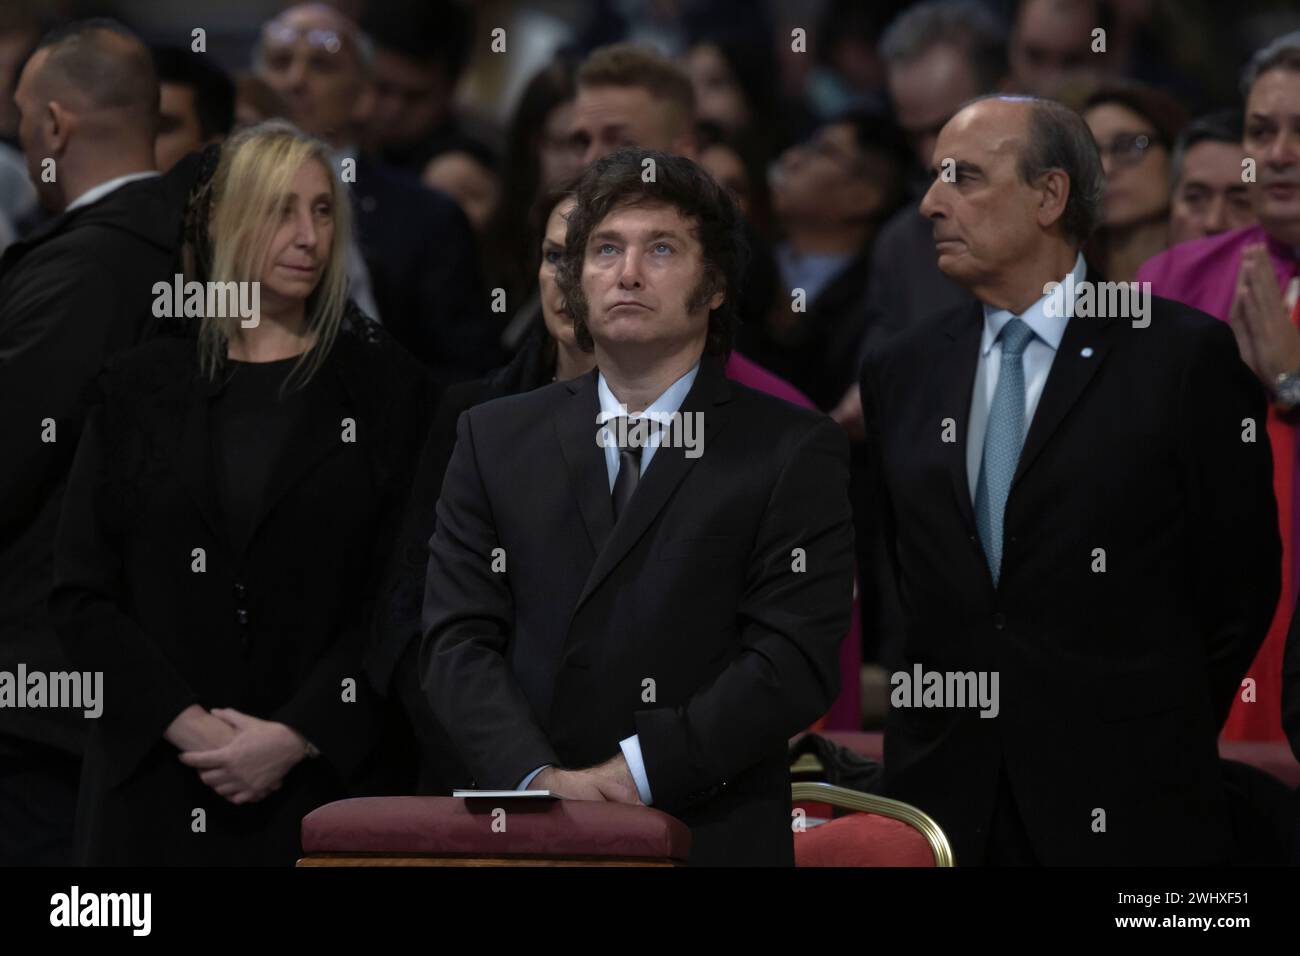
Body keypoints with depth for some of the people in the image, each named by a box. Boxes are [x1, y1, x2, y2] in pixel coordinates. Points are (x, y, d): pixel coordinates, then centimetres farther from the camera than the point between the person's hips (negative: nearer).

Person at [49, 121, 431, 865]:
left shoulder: (383, 383, 5)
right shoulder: (145, 385, 8)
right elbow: (82, 592, 4)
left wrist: (295, 737, -12)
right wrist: (185, 722, -9)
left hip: (323, 776, -1)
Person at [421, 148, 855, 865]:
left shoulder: (790, 451, 1)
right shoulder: (495, 441, 11)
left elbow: (794, 663, -8)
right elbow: (458, 642, 2)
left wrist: (635, 772, -17)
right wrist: (538, 779, -15)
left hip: (713, 834, -2)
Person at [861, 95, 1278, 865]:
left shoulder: (1187, 354, -4)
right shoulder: (901, 371, 10)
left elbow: (1238, 582, -2)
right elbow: (892, 577, 15)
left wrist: (1159, 737, 0)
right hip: (948, 797, 4)